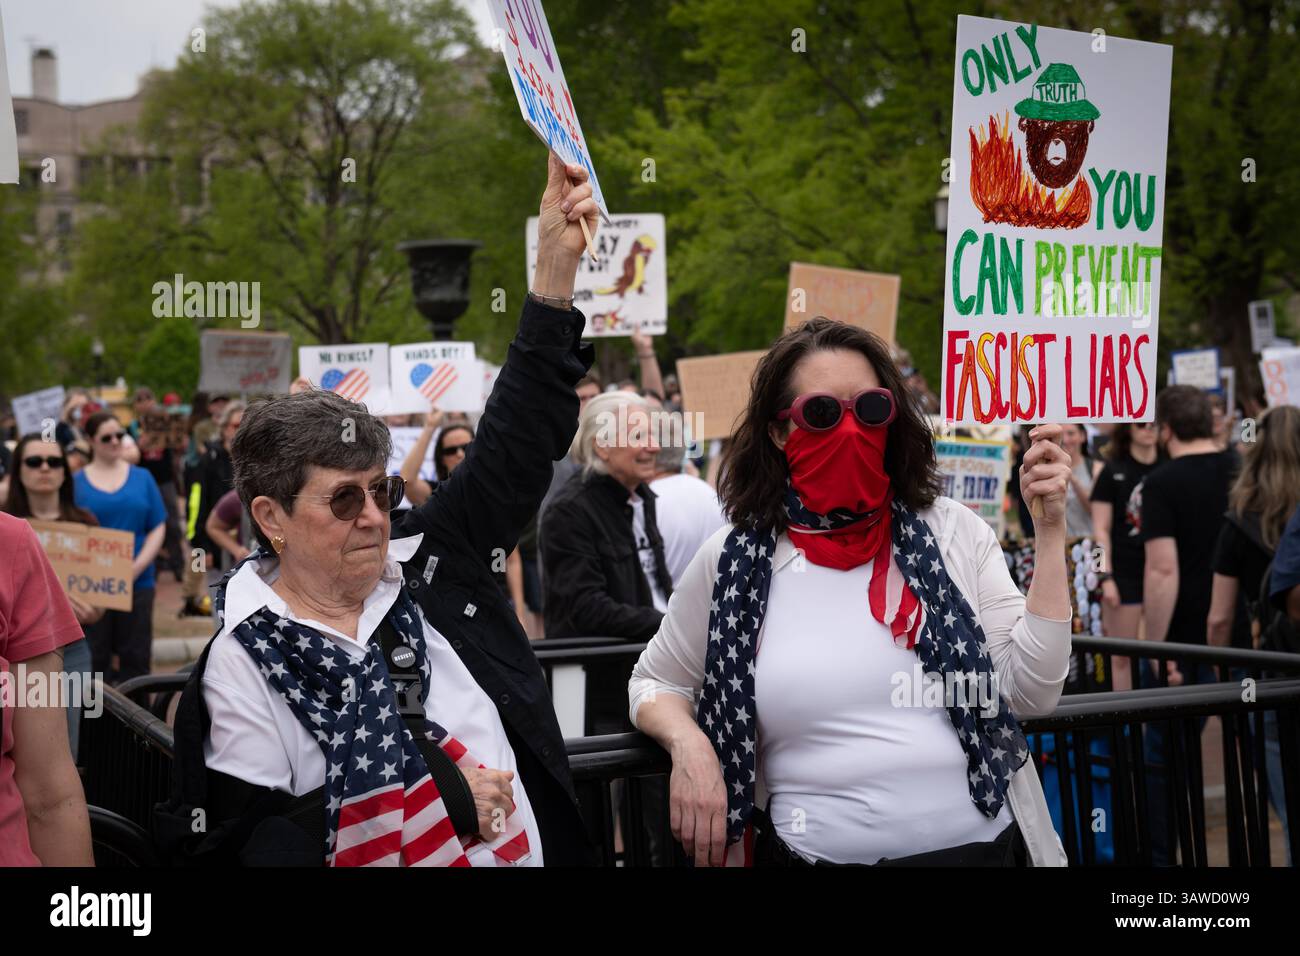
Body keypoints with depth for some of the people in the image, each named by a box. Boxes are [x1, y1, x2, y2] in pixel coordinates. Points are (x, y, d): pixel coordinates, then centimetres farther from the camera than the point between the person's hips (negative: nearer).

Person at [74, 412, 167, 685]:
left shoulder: (142, 478, 8)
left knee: (136, 656, 5)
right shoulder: (76, 482, 2)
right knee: (94, 657, 5)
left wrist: (139, 565, -10)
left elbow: (158, 527, 5)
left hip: (137, 581, 1)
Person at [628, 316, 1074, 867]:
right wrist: (688, 744, -10)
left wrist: (1050, 530, -10)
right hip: (815, 853, 0)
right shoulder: (738, 559, -2)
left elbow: (1031, 692, -6)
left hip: (982, 845, 1)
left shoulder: (952, 532, -2)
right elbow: (654, 682, 11)